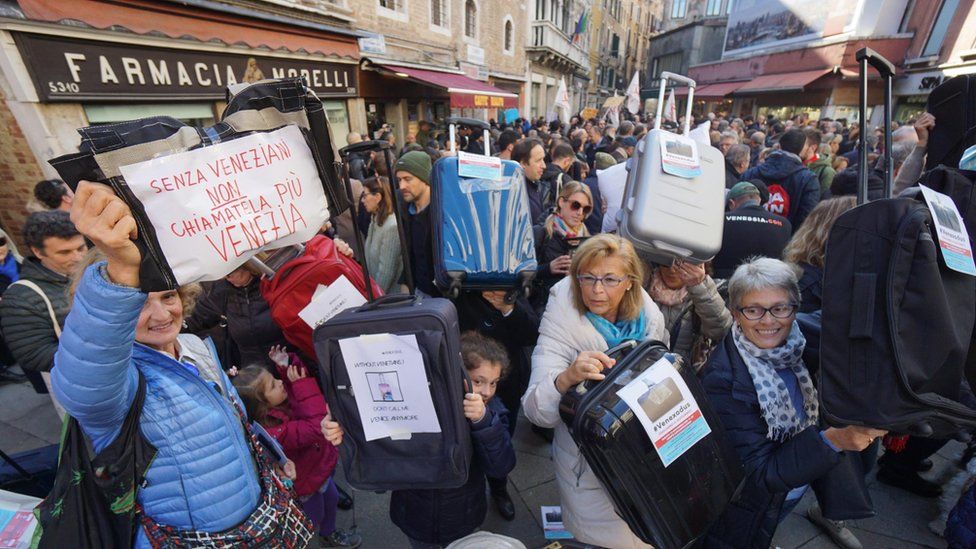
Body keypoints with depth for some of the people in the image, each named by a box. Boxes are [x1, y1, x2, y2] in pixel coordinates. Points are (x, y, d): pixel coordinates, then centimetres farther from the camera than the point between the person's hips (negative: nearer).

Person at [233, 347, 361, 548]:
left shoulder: (279, 401, -18)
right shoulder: (274, 432, -40)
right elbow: (316, 427, -45)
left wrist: (286, 366, -20)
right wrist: (302, 384, -44)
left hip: (319, 465, 8)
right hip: (306, 483, -8)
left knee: (331, 500, 32)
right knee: (314, 517, 21)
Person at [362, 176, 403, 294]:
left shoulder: (392, 226, -21)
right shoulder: (375, 220, 6)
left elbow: (386, 270, -19)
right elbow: (370, 259, 10)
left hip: (388, 294, -7)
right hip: (374, 288, 7)